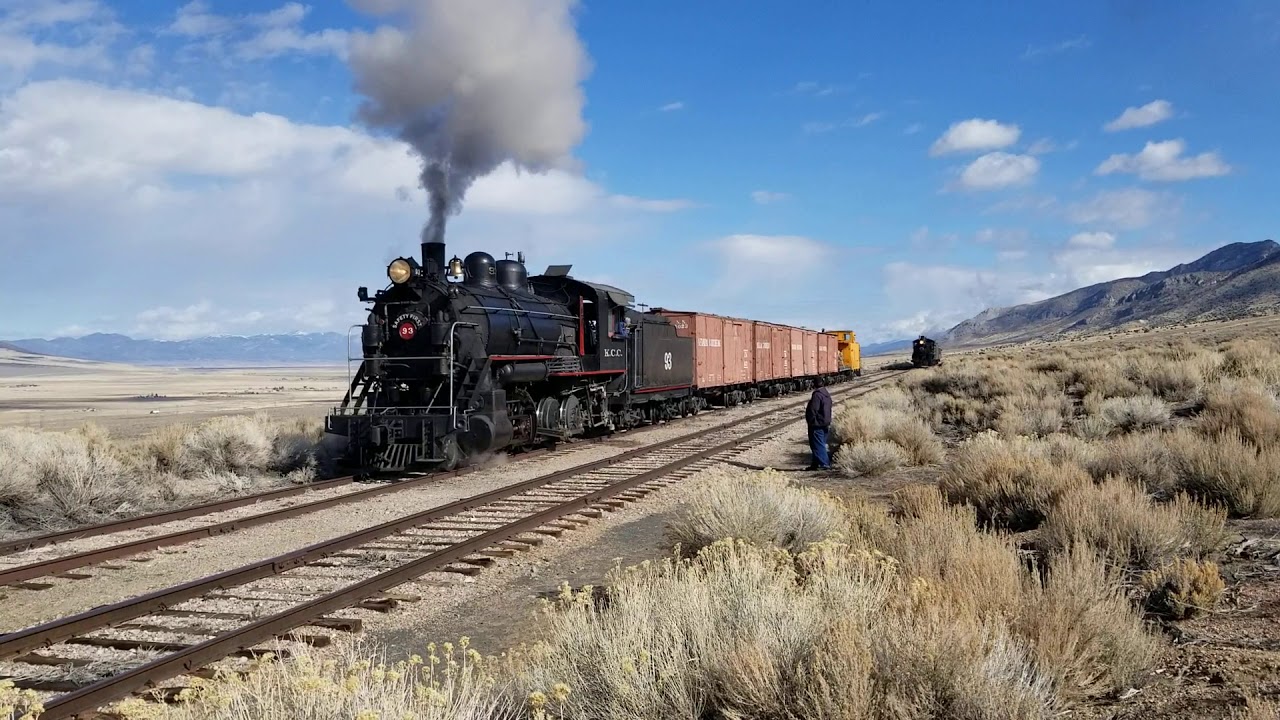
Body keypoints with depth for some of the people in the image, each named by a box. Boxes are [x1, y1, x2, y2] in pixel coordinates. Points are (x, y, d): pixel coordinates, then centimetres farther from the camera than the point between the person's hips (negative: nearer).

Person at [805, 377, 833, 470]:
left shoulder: (817, 395, -19)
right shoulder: (827, 394, 11)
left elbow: (813, 410, -22)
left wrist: (810, 421, -12)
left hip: (817, 424, -10)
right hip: (825, 423, 10)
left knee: (818, 445, -6)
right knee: (821, 444, 15)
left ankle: (824, 463, -8)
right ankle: (816, 463, 22)